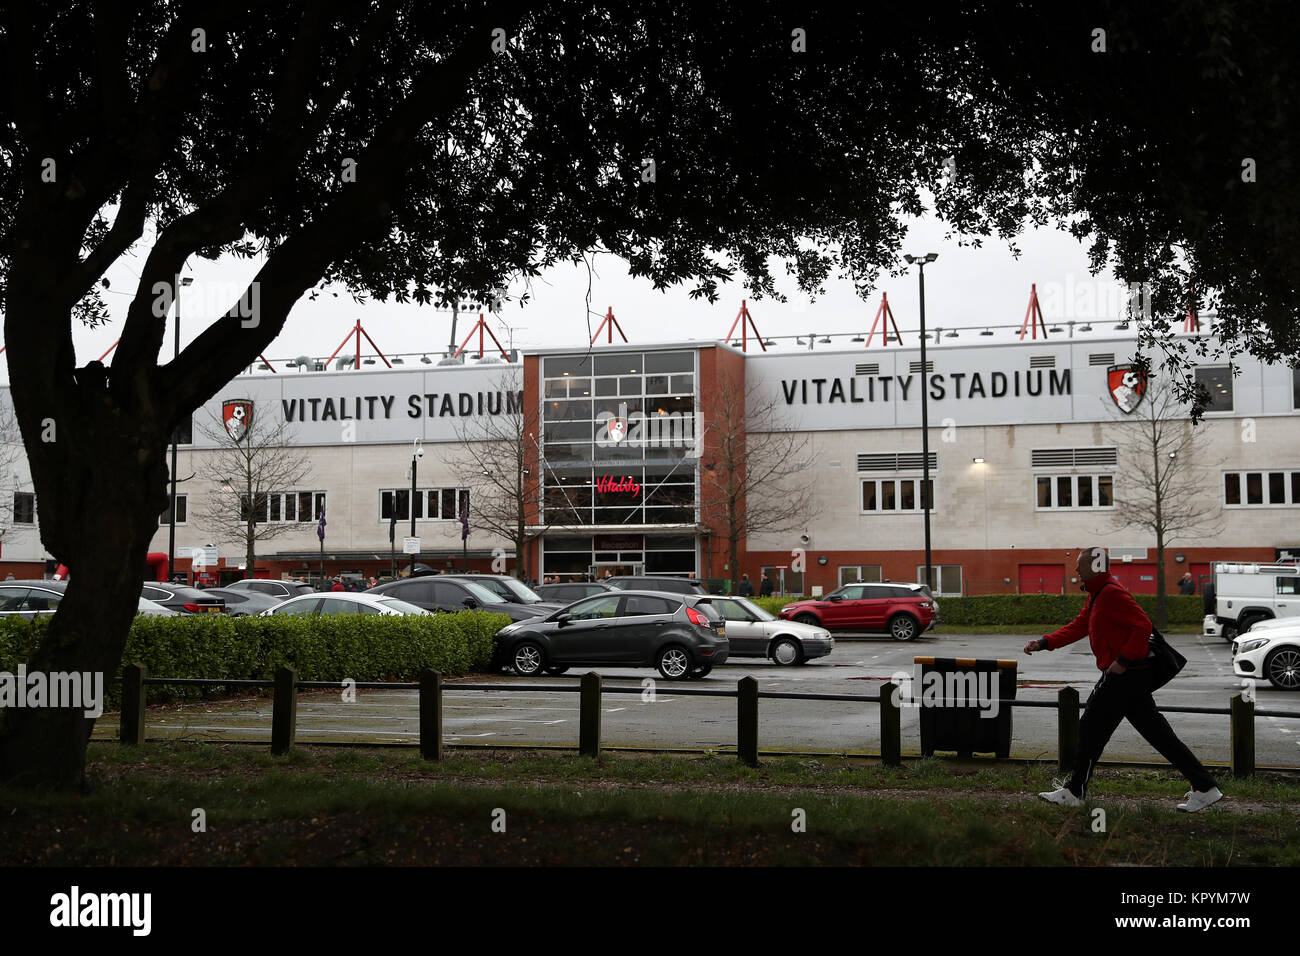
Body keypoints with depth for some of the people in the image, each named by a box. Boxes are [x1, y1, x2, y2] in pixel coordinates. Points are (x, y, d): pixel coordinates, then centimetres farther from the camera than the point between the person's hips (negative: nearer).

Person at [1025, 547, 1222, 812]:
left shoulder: (1111, 593, -16)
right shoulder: (1096, 596, 17)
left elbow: (1143, 625, -23)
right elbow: (1077, 627, 19)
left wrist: (1123, 660, -23)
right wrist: (1044, 643, 9)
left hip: (1124, 676, -10)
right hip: (1131, 677, 10)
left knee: (1092, 729, 0)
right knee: (1156, 733, 10)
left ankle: (1074, 792, 10)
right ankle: (1205, 787, 10)